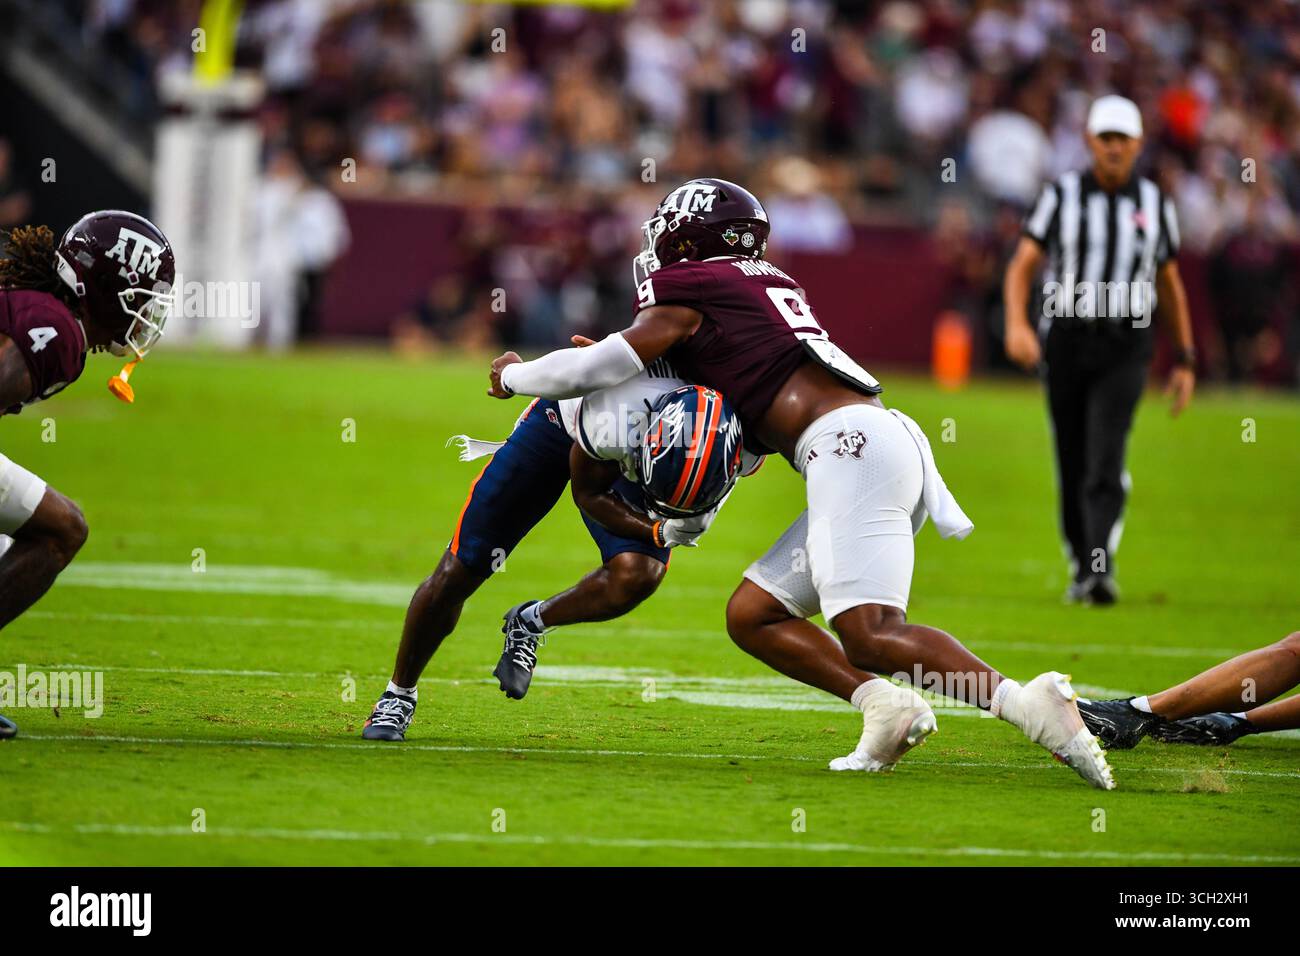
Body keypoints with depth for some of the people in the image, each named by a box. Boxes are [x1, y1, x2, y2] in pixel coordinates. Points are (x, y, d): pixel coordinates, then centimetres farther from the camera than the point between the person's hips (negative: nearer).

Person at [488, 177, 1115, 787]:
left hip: (852, 450, -9)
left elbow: (594, 370, 0)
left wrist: (512, 376, 20)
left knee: (870, 637, -19)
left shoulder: (687, 300, 4)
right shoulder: (770, 287, 28)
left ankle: (1027, 704, -30)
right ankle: (886, 706, -4)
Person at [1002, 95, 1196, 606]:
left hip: (1124, 348, -1)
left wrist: (1185, 360, 13)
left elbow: (1170, 285, 15)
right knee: (1073, 465, 8)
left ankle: (1100, 570, -25)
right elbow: (1023, 266, -5)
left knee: (1106, 462, -17)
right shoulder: (1061, 196, 0)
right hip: (1065, 340, 1)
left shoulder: (1155, 205, 5)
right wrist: (1016, 324, -24)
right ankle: (1080, 564, 25)